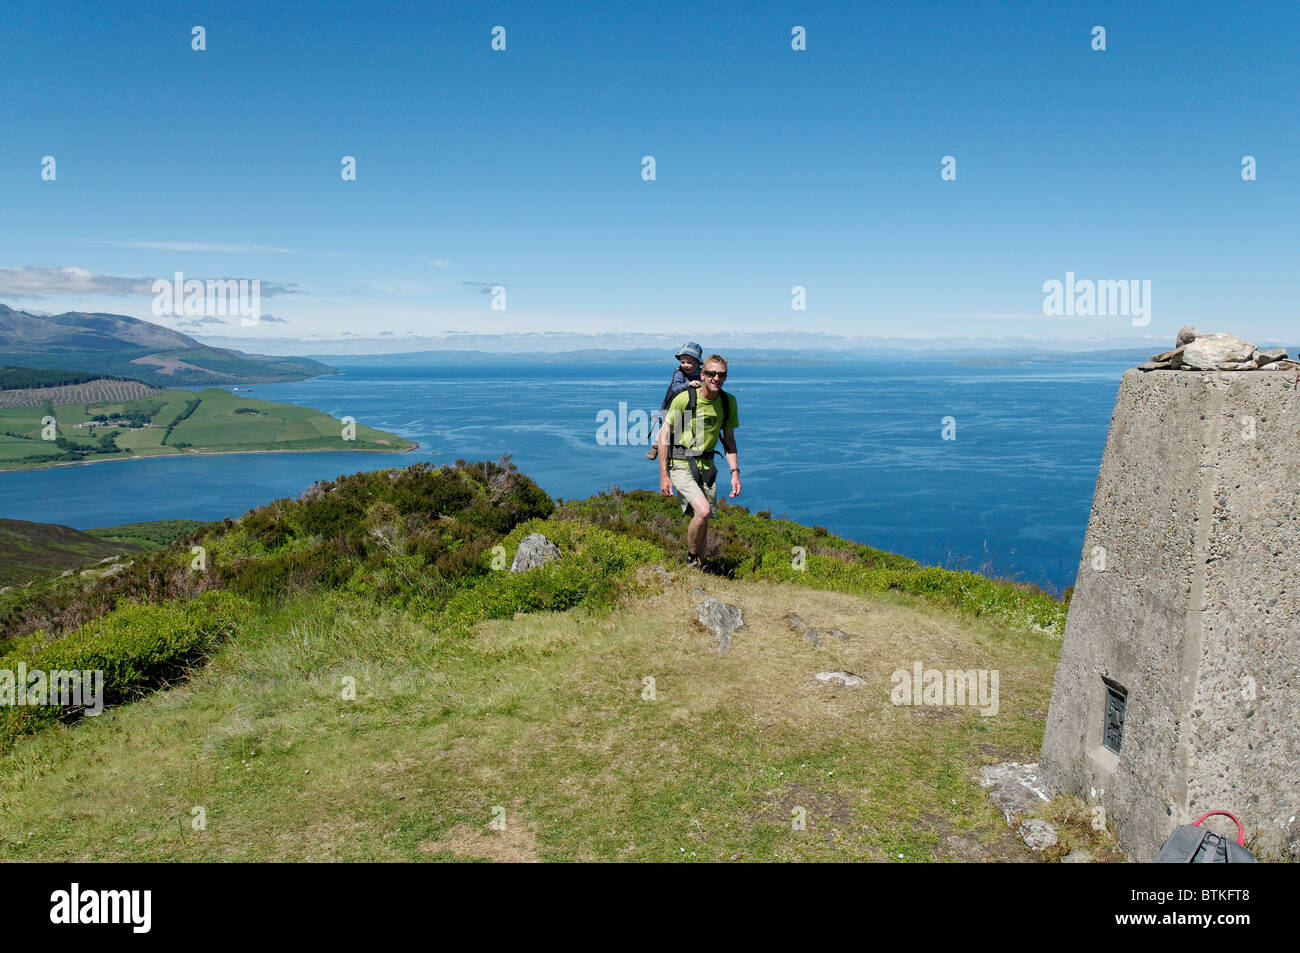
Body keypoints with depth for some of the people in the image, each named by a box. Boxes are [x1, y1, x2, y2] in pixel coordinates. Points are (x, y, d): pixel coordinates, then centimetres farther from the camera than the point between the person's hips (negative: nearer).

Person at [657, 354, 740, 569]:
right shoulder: (684, 399, -14)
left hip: (707, 465, 5)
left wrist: (735, 472, 2)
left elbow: (729, 439, 12)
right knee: (703, 510, -24)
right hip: (681, 464, -5)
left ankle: (697, 566, 28)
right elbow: (664, 433, -7)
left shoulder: (729, 402, 1)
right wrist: (663, 475, -10)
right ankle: (691, 560, 0)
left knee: (702, 524, 8)